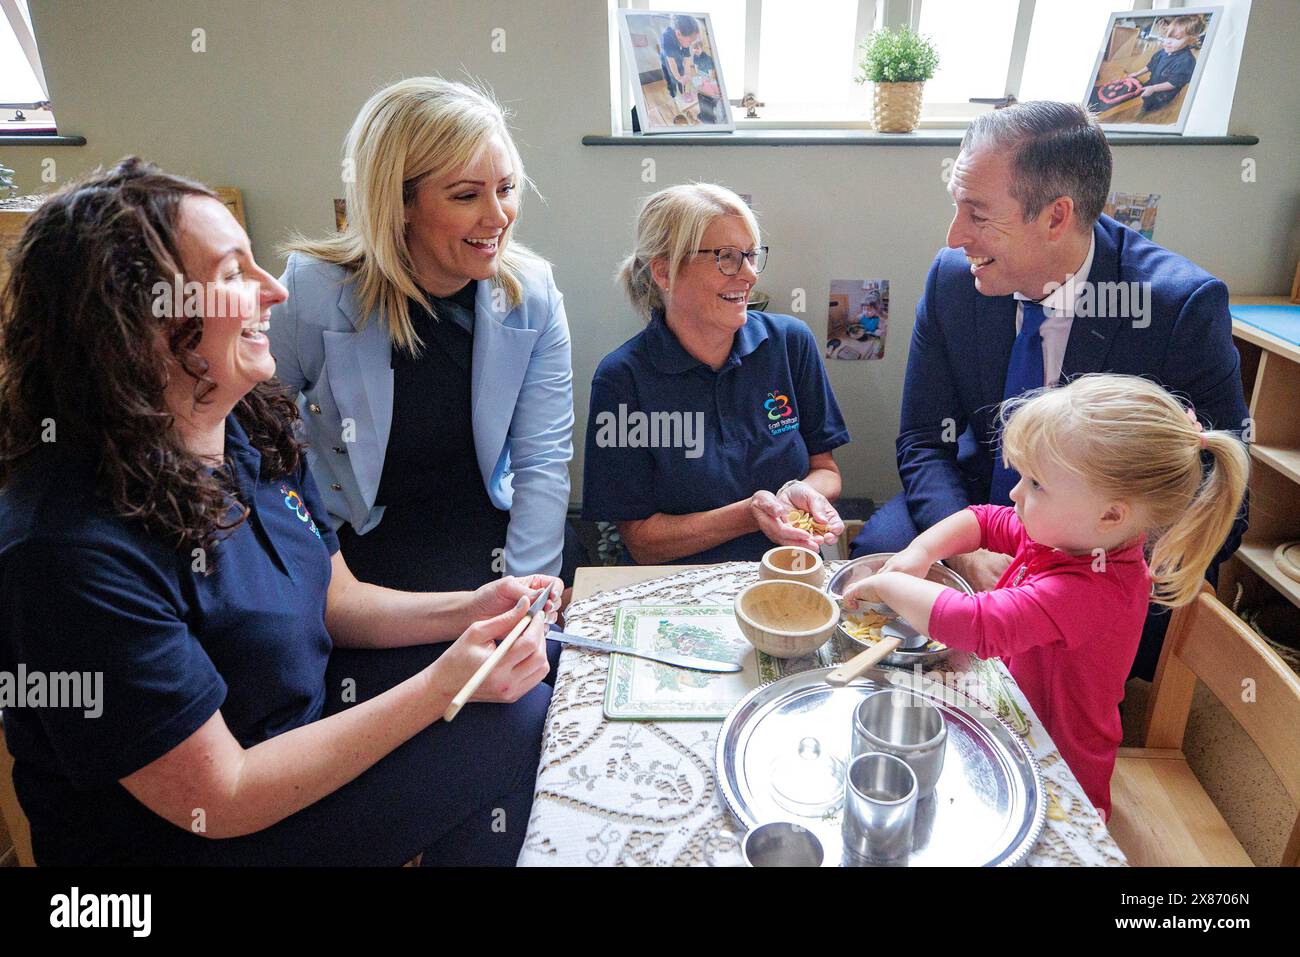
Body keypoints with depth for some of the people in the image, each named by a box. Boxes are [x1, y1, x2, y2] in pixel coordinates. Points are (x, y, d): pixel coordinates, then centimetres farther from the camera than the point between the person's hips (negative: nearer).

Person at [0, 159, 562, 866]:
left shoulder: (254, 427, -6)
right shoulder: (78, 548, -31)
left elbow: (333, 600, 5)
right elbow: (218, 799, -25)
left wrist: (467, 609, -12)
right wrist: (442, 688, -27)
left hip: (303, 711, 7)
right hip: (187, 837, -7)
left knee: (529, 666, 1)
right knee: (511, 722, -16)